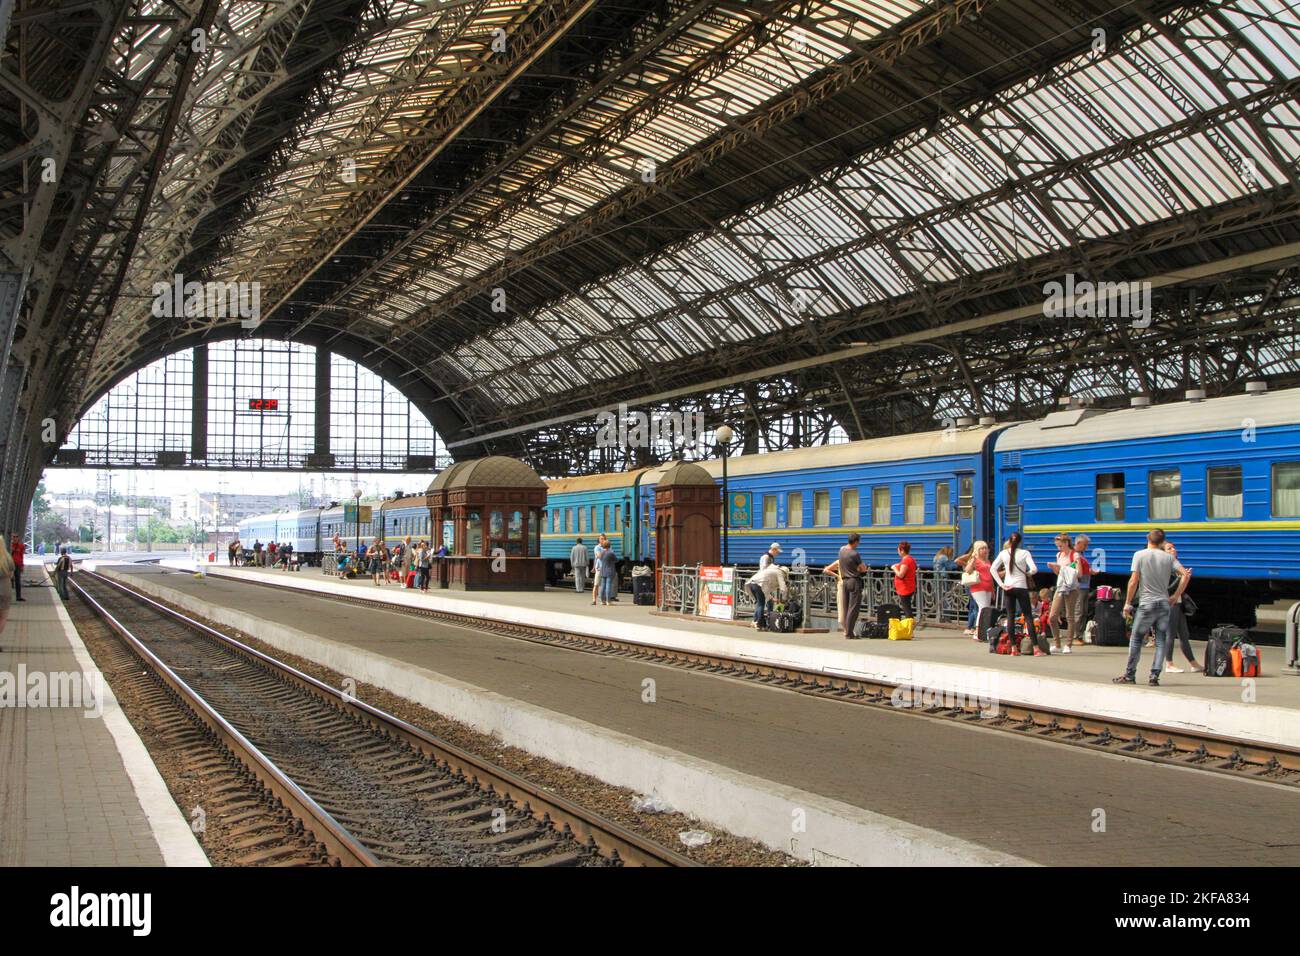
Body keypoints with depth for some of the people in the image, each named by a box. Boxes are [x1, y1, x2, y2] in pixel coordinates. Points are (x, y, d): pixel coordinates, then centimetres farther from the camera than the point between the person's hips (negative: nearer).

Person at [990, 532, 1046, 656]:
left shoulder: (1003, 553, 2)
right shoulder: (1024, 553, -7)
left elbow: (992, 569, -1)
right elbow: (1034, 569, -18)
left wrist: (1001, 584, -1)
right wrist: (1027, 573, 4)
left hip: (1008, 588, 3)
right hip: (1021, 587, -3)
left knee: (1010, 617, 7)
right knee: (1028, 617, -1)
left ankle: (1013, 648, 3)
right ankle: (1036, 649, -5)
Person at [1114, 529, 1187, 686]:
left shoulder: (1139, 555, -3)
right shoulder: (1168, 557, 6)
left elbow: (1134, 580, -9)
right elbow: (1185, 574, -3)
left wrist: (1127, 602, -3)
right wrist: (1175, 596, 4)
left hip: (1146, 604, -3)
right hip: (1164, 604, 3)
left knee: (1136, 639, 7)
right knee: (1161, 641, 7)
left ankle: (1130, 675, 10)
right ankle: (1154, 676, 1)